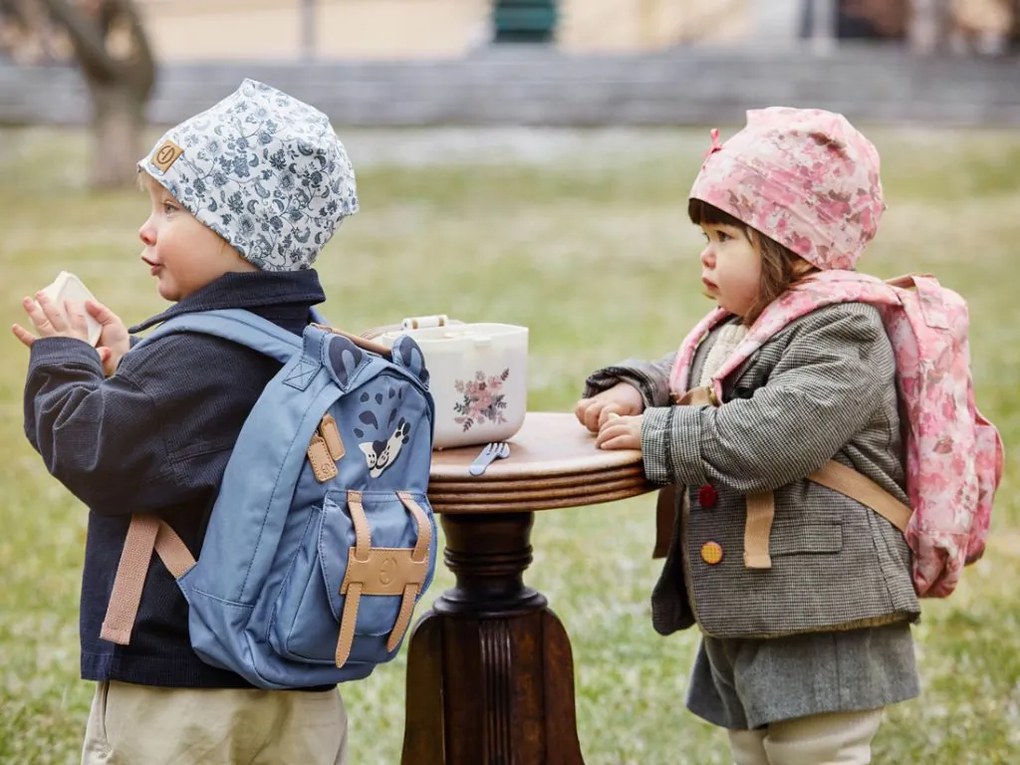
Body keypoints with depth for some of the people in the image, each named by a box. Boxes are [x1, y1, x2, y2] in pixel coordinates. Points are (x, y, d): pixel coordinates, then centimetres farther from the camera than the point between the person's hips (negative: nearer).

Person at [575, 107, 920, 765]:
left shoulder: (842, 335, -16)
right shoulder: (728, 332, 12)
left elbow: (772, 435, -29)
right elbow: (677, 378, 27)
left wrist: (654, 435, -22)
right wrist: (632, 391, 2)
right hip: (737, 624, 10)